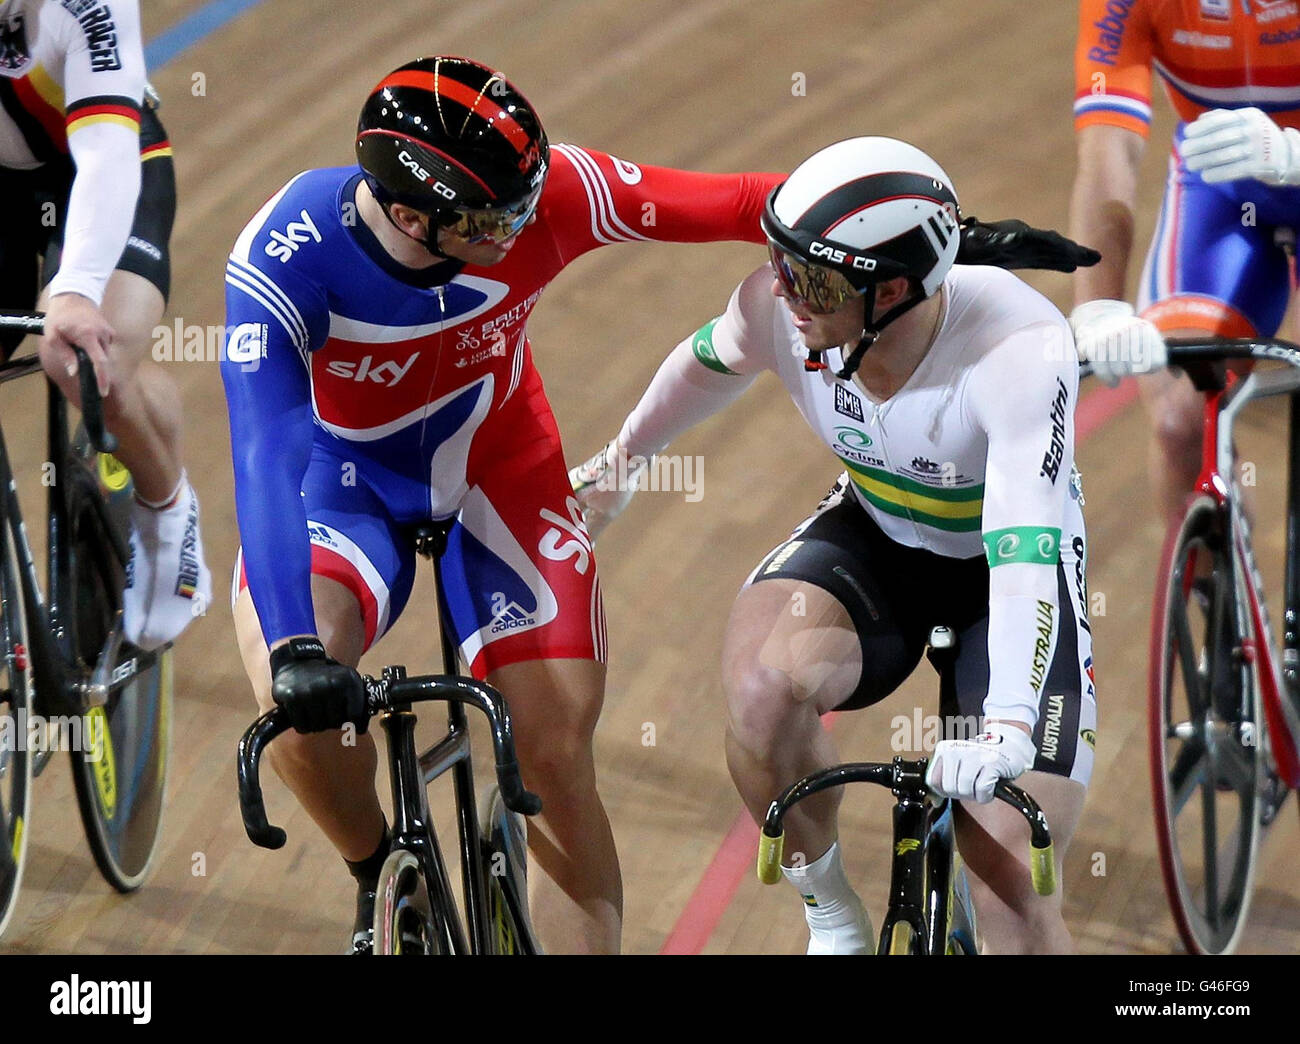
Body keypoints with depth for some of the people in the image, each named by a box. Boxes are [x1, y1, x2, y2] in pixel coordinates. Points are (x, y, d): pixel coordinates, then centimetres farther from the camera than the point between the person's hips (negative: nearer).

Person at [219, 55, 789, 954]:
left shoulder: (544, 195, -29)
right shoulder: (287, 261, -35)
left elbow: (724, 204, -18)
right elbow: (265, 457, -42)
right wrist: (294, 647, -54)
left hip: (499, 472, 2)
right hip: (345, 479, -2)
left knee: (558, 760, -10)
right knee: (298, 697, -28)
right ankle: (381, 882, 2)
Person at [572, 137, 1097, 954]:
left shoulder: (1021, 350, -36)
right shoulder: (782, 305, -23)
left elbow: (1026, 547, -46)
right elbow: (711, 361, 2)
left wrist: (1006, 726, -58)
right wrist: (619, 464, 19)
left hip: (1001, 571, -3)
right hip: (875, 540, 3)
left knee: (1009, 878, -16)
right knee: (764, 686, -32)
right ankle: (831, 920, -6)